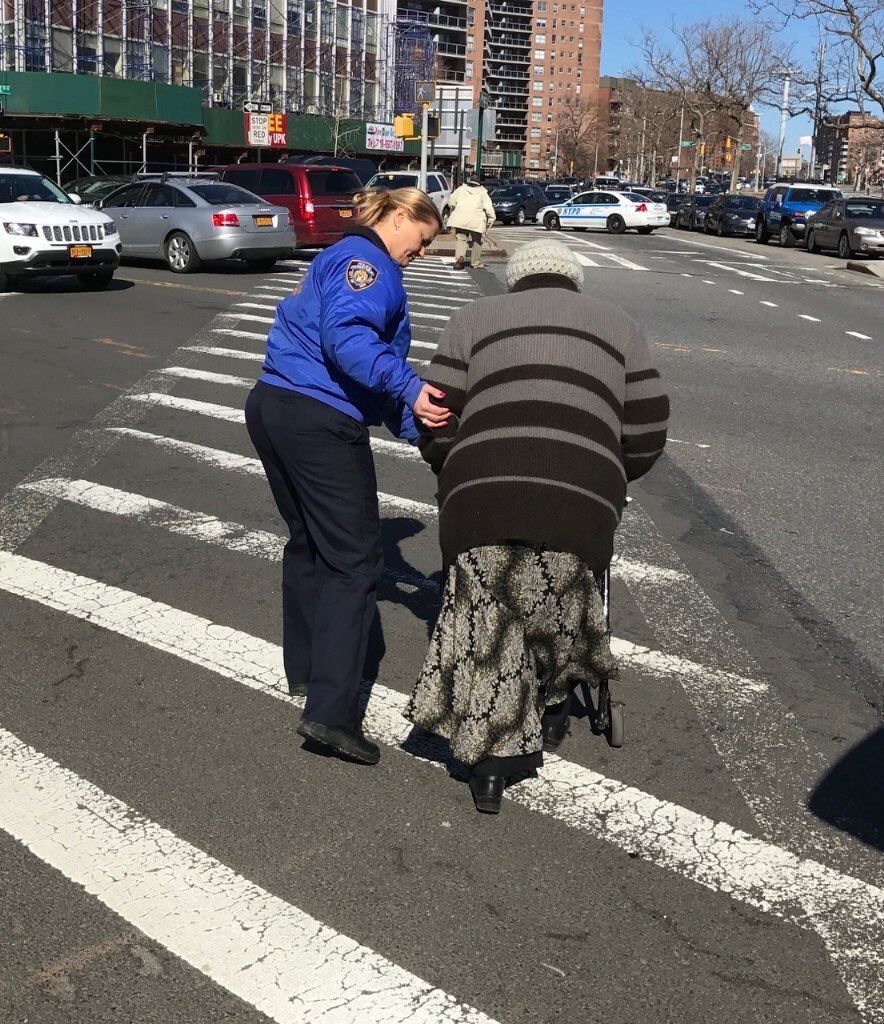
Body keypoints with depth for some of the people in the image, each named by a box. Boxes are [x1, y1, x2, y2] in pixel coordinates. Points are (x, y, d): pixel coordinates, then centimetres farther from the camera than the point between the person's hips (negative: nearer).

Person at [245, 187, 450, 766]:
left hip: (273, 408, 10)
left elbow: (370, 378, 23)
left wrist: (414, 420, 15)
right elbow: (347, 338, -27)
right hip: (320, 421, -10)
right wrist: (410, 388, -32)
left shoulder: (344, 261, 24)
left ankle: (305, 668, 35)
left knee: (308, 544, 23)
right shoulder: (365, 260, -7)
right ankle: (331, 712, -11)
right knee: (354, 562, -7)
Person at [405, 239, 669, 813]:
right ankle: (550, 709, 38)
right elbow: (647, 433, 19)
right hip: (581, 501, 1)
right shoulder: (619, 326, 26)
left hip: (482, 493, 0)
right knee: (560, 611, 23)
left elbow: (438, 421, 16)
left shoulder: (474, 319, 24)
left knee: (487, 624, 11)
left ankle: (490, 768, 12)